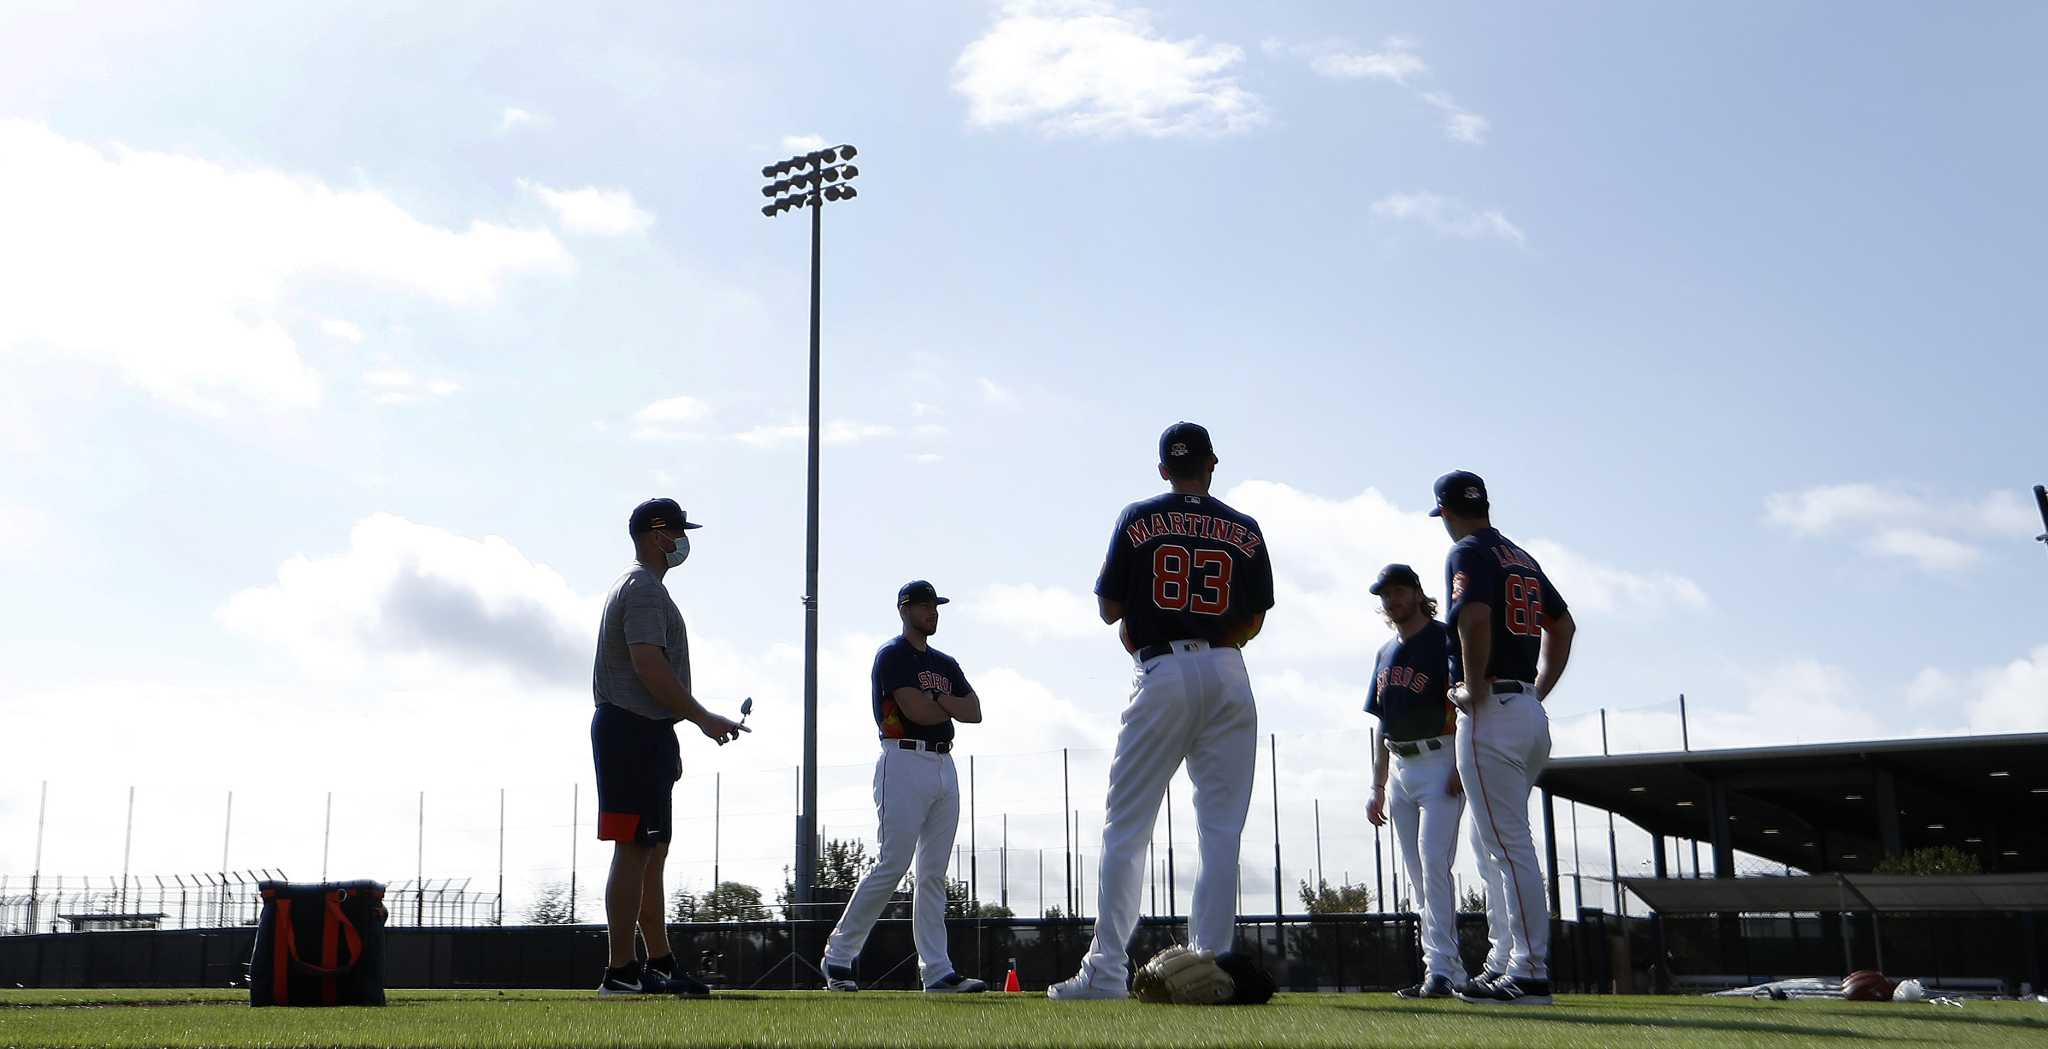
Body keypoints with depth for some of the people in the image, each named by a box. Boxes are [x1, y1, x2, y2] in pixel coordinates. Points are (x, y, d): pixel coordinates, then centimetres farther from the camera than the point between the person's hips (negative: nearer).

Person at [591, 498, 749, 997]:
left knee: (652, 848, 13)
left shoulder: (634, 586, 23)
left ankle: (659, 964, 18)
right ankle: (621, 971, -8)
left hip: (637, 731, 11)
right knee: (635, 848, -10)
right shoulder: (645, 588, -11)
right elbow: (649, 665, -21)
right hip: (636, 729, -11)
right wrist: (705, 719, -19)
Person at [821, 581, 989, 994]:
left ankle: (937, 972, 2)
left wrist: (939, 702, -7)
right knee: (891, 866, -11)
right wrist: (952, 707, 3)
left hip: (944, 766, 8)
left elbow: (975, 712, 10)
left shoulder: (945, 664, 21)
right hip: (905, 762, -7)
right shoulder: (892, 656, -2)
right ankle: (838, 957, -1)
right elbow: (916, 711, -15)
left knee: (934, 874, 4)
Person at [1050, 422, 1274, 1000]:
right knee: (1222, 832, 5)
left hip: (1162, 675, -2)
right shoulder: (1245, 530, 9)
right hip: (1228, 678, 2)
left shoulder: (1139, 519, 4)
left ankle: (1108, 971, -6)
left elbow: (1109, 609, 6)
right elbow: (1254, 620, 10)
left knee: (1125, 827, 0)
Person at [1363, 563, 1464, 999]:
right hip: (1401, 769, 8)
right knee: (1418, 876, 7)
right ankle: (1453, 972, 13)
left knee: (1433, 863, -16)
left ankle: (1440, 969, -16)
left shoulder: (1444, 639, -3)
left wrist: (1461, 766, -19)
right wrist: (1378, 788, 17)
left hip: (1440, 762, -8)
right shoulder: (1386, 654, 19)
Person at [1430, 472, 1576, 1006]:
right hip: (1531, 714, 9)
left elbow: (1475, 618, -26)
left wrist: (1474, 691, -16)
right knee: (1494, 840, 16)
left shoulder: (1468, 553, -8)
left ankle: (1531, 975, -7)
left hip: (1491, 714, -9)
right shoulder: (1522, 557, 19)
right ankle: (1509, 962, 18)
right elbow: (1564, 625, 27)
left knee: (1510, 846, -8)